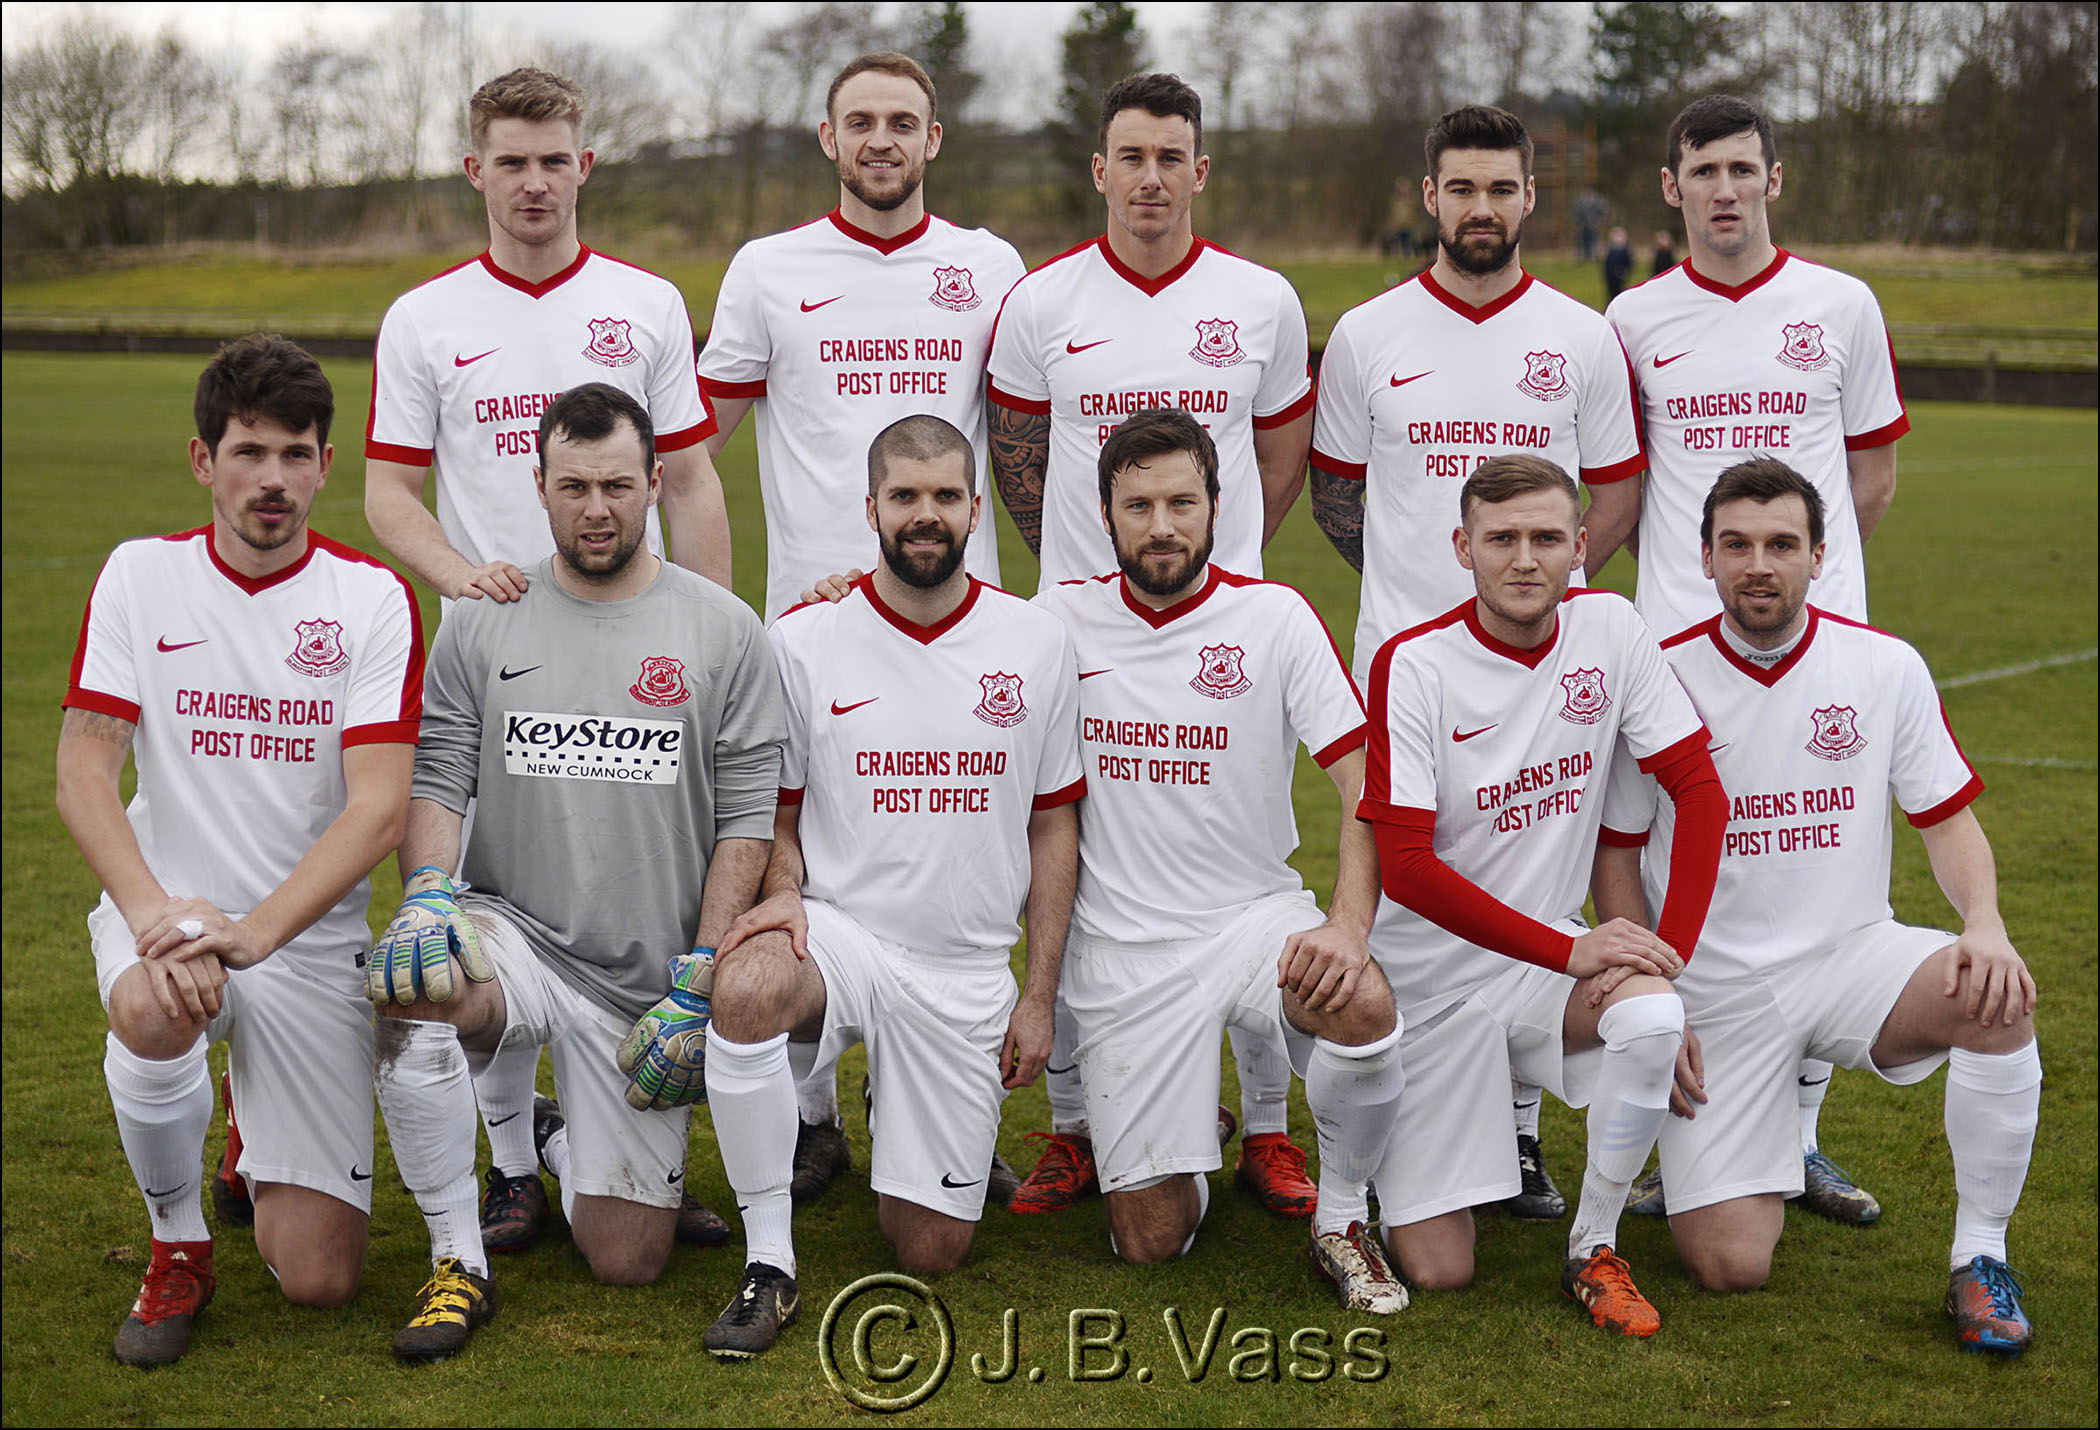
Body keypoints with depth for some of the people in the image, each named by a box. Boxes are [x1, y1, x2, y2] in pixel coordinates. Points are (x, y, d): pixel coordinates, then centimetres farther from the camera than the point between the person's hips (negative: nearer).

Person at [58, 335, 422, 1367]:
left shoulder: (372, 598, -5)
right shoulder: (140, 575, 0)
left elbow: (378, 808, -13)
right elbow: (82, 773, -6)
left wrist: (253, 932, -27)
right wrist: (153, 911, -24)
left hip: (312, 940, 0)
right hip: (166, 909, 0)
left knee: (319, 1280, -6)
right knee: (154, 1012, -39)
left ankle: (260, 1134, 31)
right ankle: (178, 1247, -9)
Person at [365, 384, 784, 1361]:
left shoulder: (724, 631, 1)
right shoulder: (481, 625, 5)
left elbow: (746, 820, -1)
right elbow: (435, 779, 2)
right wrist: (428, 894, -19)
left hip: (644, 980, 0)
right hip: (511, 928, 0)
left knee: (626, 1263, -1)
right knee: (409, 990, -37)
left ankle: (564, 1137, 37)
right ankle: (458, 1263, -16)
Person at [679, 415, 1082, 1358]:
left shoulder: (1036, 644, 2)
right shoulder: (800, 641, -2)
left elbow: (1053, 827, 8)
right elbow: (778, 810, 8)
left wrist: (1038, 996, 4)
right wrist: (783, 893, -15)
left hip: (966, 971, 1)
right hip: (838, 931, -1)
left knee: (931, 1252, 0)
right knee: (746, 986, -39)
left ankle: (926, 1126, 36)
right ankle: (770, 1265, -22)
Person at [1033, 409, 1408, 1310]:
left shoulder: (1274, 616, -4)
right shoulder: (1062, 618, 1)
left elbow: (1366, 784, -8)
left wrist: (1349, 923, -24)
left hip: (1254, 912, -1)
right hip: (1121, 945, 1)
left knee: (1362, 1008, -35)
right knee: (1151, 1244, -3)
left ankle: (1341, 1218, -6)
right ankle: (1185, 1137, 34)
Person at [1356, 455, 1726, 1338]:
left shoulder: (1609, 629, -4)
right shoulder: (1414, 664, -16)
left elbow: (1700, 792, -2)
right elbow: (1405, 867, -20)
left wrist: (1666, 955, -15)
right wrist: (1571, 951, -23)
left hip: (1553, 954, 3)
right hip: (1430, 970, -3)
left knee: (1653, 1017, -33)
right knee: (1436, 1271, -7)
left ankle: (1594, 1248, -8)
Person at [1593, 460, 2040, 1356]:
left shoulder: (1886, 667, -2)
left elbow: (1949, 820, 4)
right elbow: (1615, 852, 3)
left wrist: (1986, 925, -17)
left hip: (1851, 953, 1)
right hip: (1715, 987, -1)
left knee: (1997, 1000, -33)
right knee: (1728, 1265, -14)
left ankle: (1980, 1259, -13)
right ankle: (1739, 1161, 24)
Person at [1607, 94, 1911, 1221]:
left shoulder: (1842, 305, 6)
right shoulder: (1635, 319, 7)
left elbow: (1872, 470, 12)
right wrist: (1692, 569, 9)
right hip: (1673, 642, 0)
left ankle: (1799, 1141, 12)